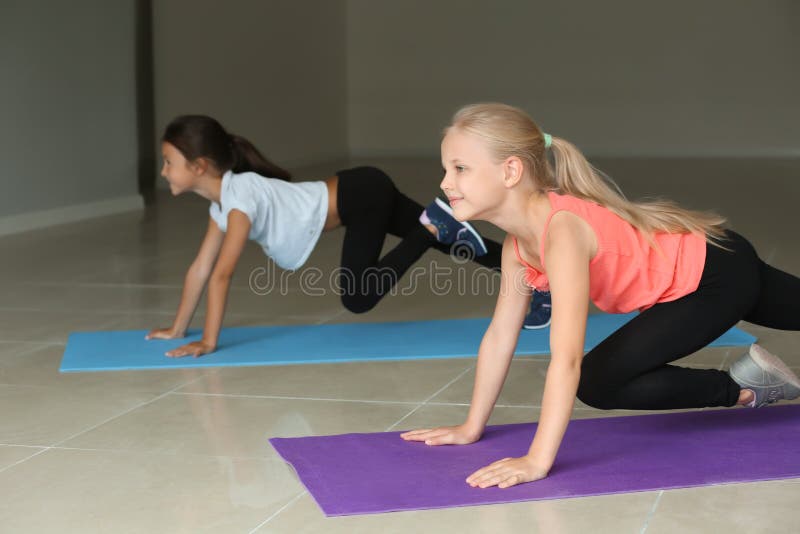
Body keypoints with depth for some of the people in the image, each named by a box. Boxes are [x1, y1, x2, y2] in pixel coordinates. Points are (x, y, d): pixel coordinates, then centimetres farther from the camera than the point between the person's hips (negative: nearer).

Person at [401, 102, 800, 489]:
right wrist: (472, 427, 1)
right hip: (685, 266, 8)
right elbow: (499, 335, 0)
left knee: (597, 383, -16)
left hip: (722, 272, -8)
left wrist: (537, 460, -41)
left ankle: (746, 386, 0)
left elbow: (566, 359, -41)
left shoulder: (562, 231, -36)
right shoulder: (517, 244, -10)